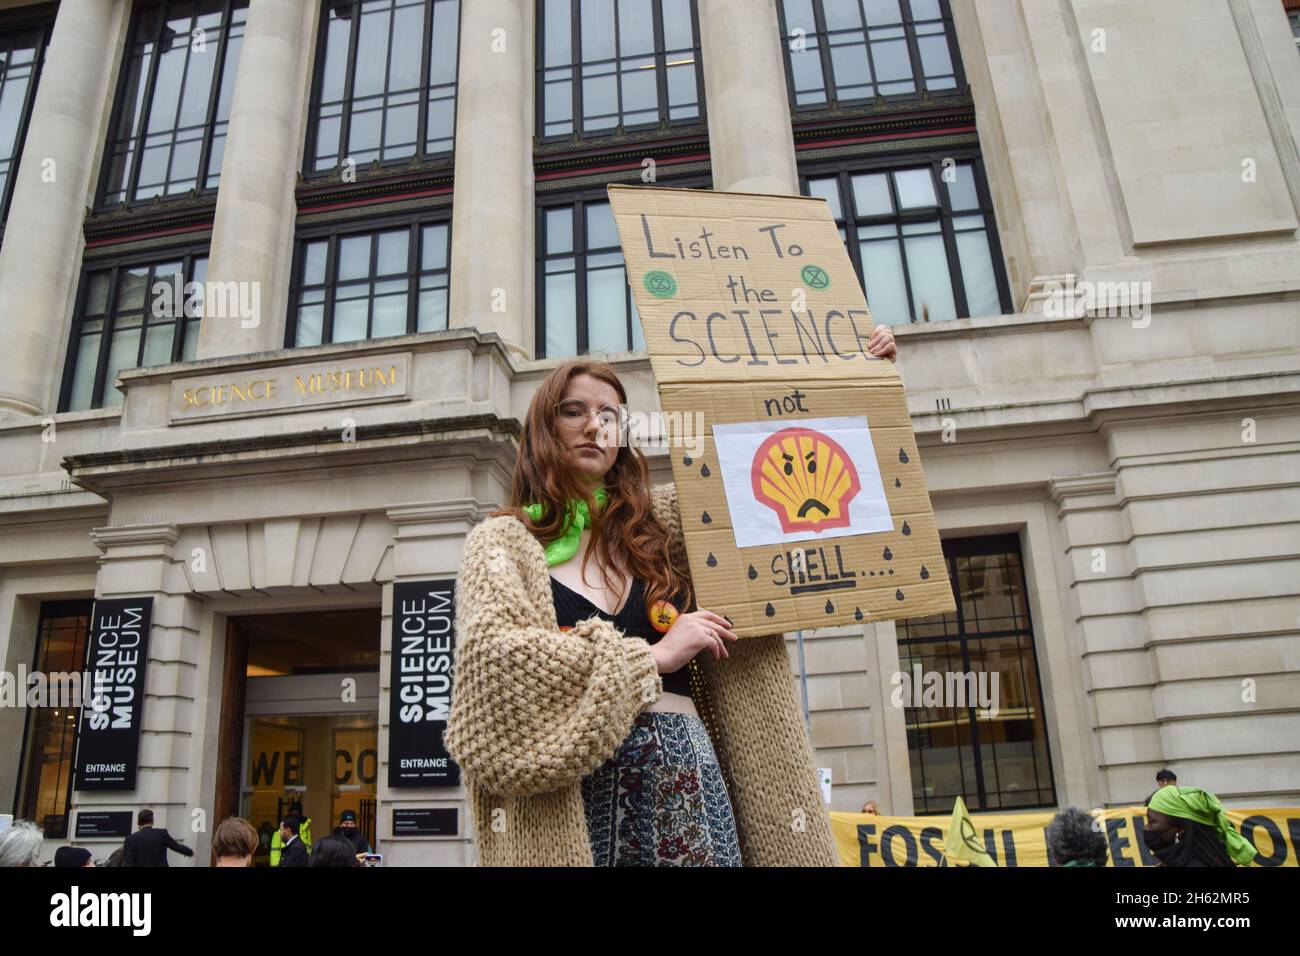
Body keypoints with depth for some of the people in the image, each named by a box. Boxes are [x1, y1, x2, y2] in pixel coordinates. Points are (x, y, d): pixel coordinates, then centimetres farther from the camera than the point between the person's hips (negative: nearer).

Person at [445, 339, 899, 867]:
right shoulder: (501, 541, 3)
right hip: (573, 789, -2)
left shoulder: (663, 518, 11)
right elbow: (493, 655, -13)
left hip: (687, 776, 3)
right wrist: (651, 657, -12)